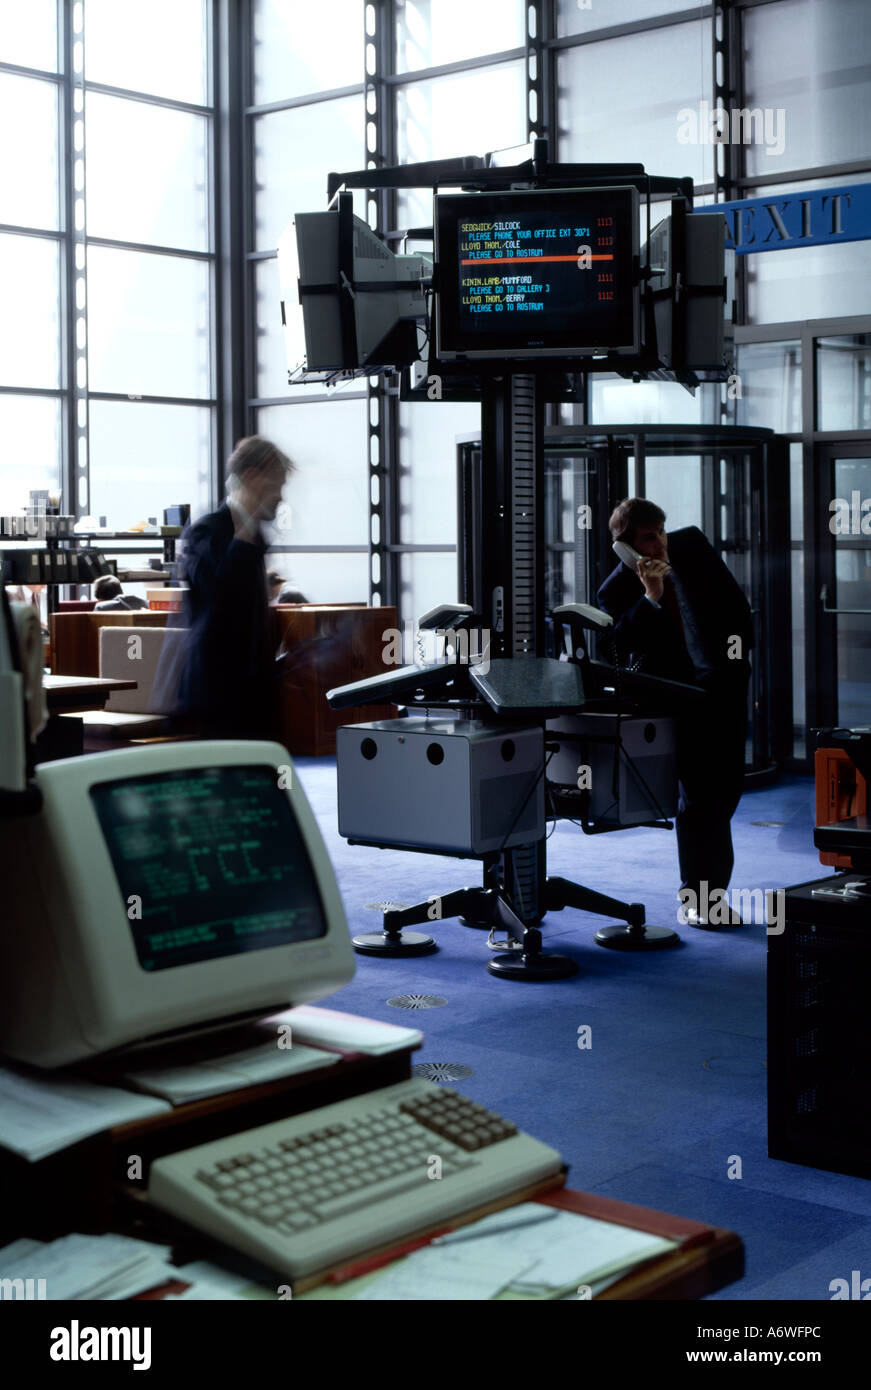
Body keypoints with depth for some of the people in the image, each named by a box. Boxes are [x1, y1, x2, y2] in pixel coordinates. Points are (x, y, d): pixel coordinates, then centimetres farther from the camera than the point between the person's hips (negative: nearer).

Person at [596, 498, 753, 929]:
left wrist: (739, 649, 4)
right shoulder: (617, 591, -6)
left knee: (725, 788, 7)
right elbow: (620, 649, -18)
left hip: (724, 683, 4)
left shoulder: (691, 545, 4)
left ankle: (712, 892, 20)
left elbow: (734, 602, 12)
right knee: (699, 793, -8)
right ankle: (694, 898, 4)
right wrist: (650, 598, -25)